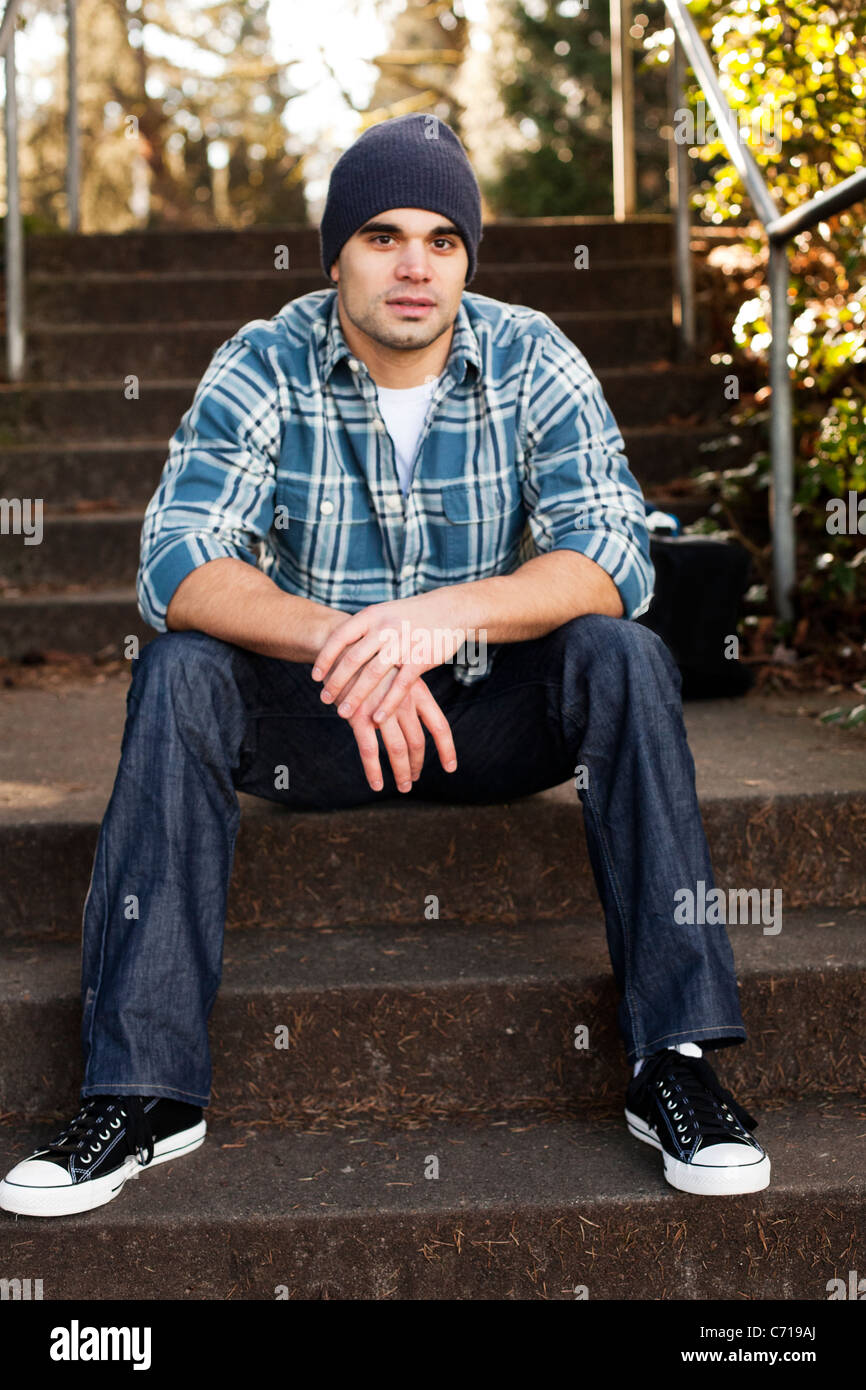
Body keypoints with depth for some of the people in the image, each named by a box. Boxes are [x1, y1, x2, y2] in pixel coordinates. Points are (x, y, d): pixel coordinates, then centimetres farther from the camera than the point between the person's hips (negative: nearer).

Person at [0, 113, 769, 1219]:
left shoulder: (533, 361, -7)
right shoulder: (263, 368, -9)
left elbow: (615, 559, -18)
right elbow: (176, 562, -21)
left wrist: (450, 610, -37)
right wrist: (340, 641, -39)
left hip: (492, 709, 1)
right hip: (313, 713, 0)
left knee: (623, 657, -27)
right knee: (178, 672, -27)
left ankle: (674, 1065, -24)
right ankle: (143, 1087, -25)